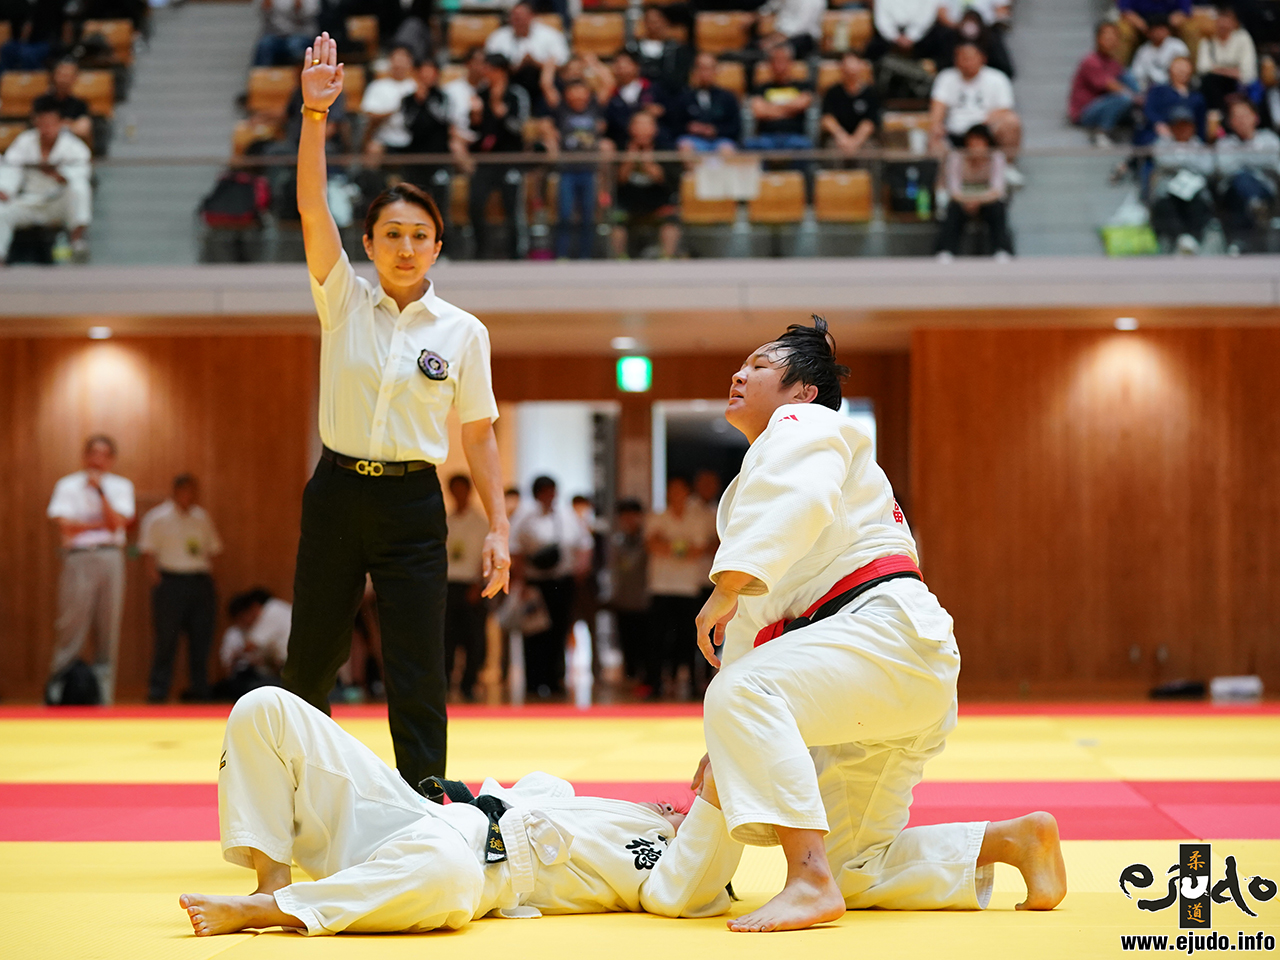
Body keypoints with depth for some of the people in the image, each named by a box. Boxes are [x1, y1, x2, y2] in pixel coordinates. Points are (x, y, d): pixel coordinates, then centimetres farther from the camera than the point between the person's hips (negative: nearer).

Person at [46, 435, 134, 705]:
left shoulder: (120, 486, 11)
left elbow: (117, 522, -3)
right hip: (78, 558, -2)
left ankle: (104, 695, 6)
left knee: (109, 627, 1)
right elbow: (65, 526, -5)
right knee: (71, 624, -6)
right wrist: (100, 524, -2)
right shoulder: (68, 485, 6)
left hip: (111, 558, 2)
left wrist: (100, 490, -8)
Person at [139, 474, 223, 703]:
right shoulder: (157, 518, 1)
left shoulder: (202, 517, 16)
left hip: (201, 581, 5)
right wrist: (156, 580, -13)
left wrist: (208, 571, 5)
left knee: (201, 638, 4)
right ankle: (158, 690, -2)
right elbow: (148, 552, -3)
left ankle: (200, 687, 12)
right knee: (166, 639, -7)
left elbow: (213, 548, 21)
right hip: (171, 580, -5)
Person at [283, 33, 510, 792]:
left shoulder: (463, 331, 1)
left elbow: (479, 435, 5)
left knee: (417, 678, -3)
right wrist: (316, 114, -22)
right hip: (338, 494, 1)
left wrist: (499, 527, -1)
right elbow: (311, 205, -11)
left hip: (413, 505, -1)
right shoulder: (343, 302, 1)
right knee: (313, 659, 10)